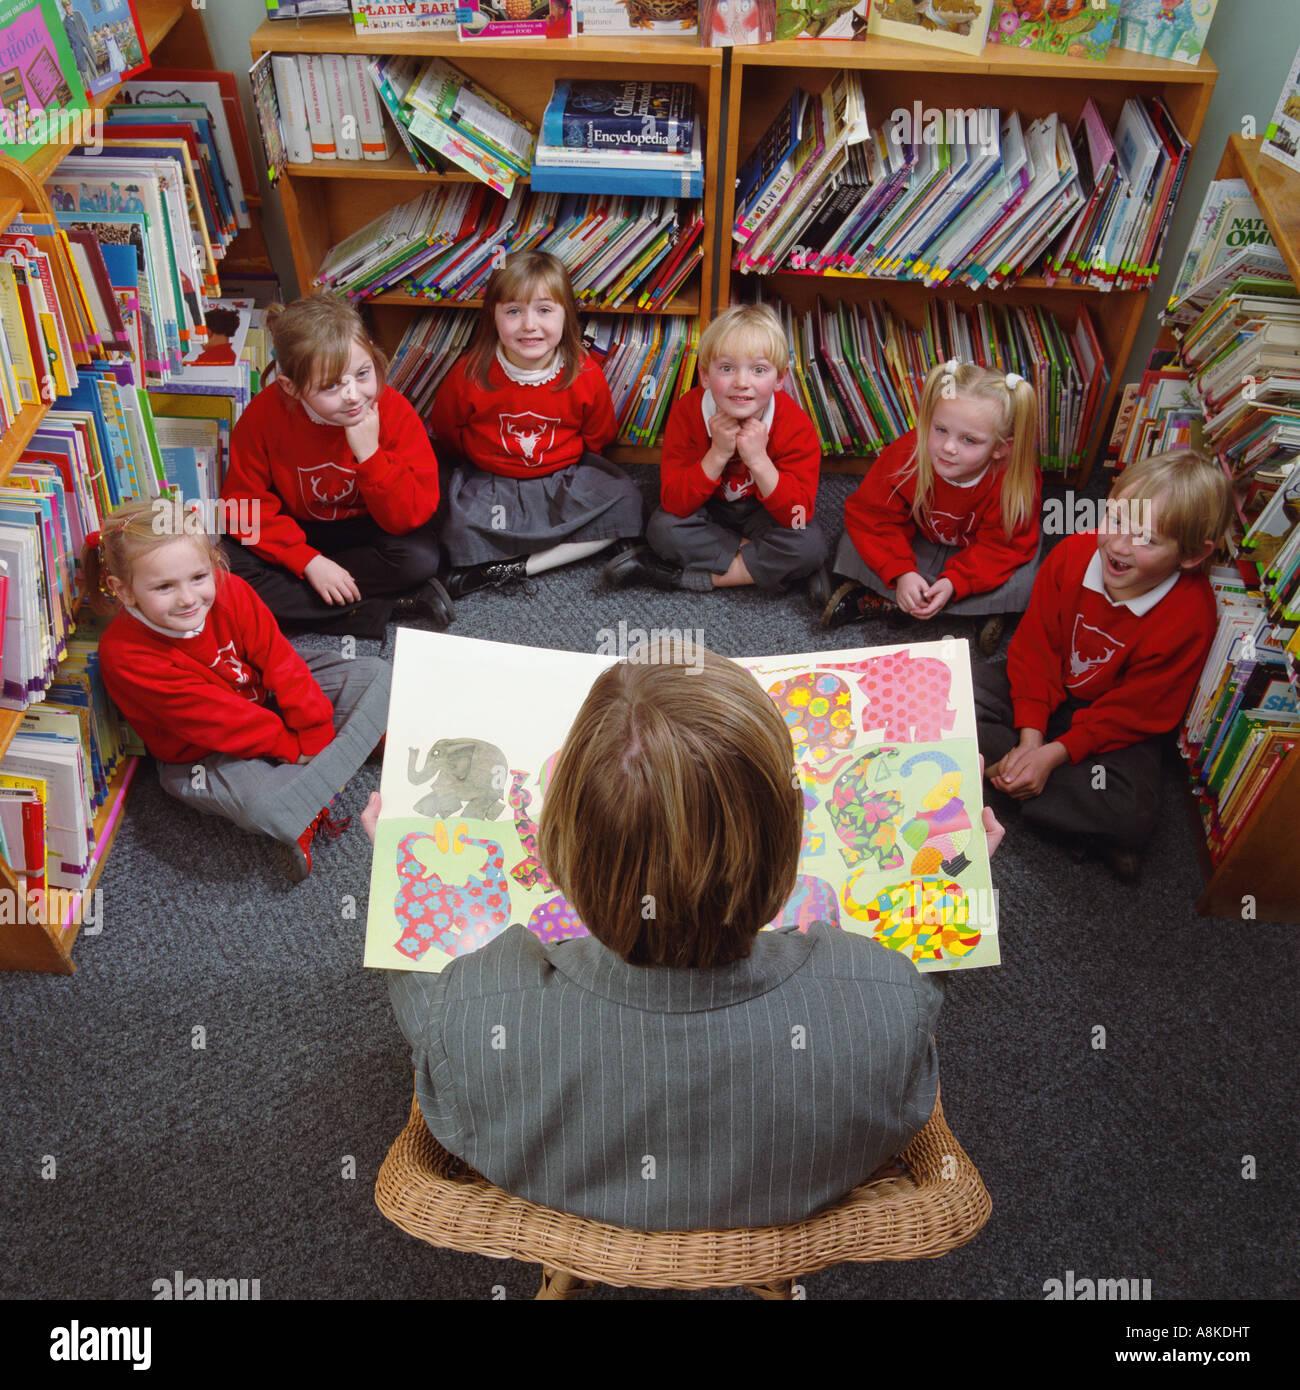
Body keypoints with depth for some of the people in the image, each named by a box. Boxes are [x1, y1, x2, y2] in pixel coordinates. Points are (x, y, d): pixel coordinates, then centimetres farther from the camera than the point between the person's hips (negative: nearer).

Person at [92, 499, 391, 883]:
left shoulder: (229, 591, -17)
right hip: (201, 756, -6)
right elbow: (213, 717, -26)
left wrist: (318, 739, -18)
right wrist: (295, 748, -23)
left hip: (266, 703, 6)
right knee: (261, 804, -40)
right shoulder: (124, 653, -29)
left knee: (375, 674, -4)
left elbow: (279, 662, -13)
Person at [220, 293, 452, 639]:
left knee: (420, 557, -30)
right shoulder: (265, 414, -22)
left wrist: (370, 454, -35)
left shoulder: (394, 410, -23)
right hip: (297, 532, 2)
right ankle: (387, 606, -23)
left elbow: (412, 516, -23)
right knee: (228, 566, -25)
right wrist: (309, 561, -24)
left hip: (365, 530, -2)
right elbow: (245, 504, -15)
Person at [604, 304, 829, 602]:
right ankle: (760, 565, -19)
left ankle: (684, 575, -23)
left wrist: (758, 460, -39)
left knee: (811, 542, -29)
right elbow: (674, 503, -24)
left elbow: (799, 510, -27)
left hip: (766, 512, -1)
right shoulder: (688, 411, -22)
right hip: (709, 509, 1)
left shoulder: (796, 425, -24)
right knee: (662, 527, -26)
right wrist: (717, 455, -37)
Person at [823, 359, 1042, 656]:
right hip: (917, 544, 2)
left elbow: (1002, 547, -23)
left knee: (1024, 582, -28)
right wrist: (902, 573, -33)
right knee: (853, 545, -21)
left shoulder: (1016, 482, -32)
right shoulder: (906, 456, -31)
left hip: (977, 558, -2)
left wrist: (954, 583, -36)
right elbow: (871, 516, -22)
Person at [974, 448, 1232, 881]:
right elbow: (1034, 648, -10)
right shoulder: (1074, 554, -18)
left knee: (1131, 812, -30)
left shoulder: (1189, 618, -26)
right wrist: (1030, 738, -18)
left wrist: (1054, 753, -26)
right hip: (1047, 695, 4)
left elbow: (1134, 711, -19)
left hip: (1114, 725, -4)